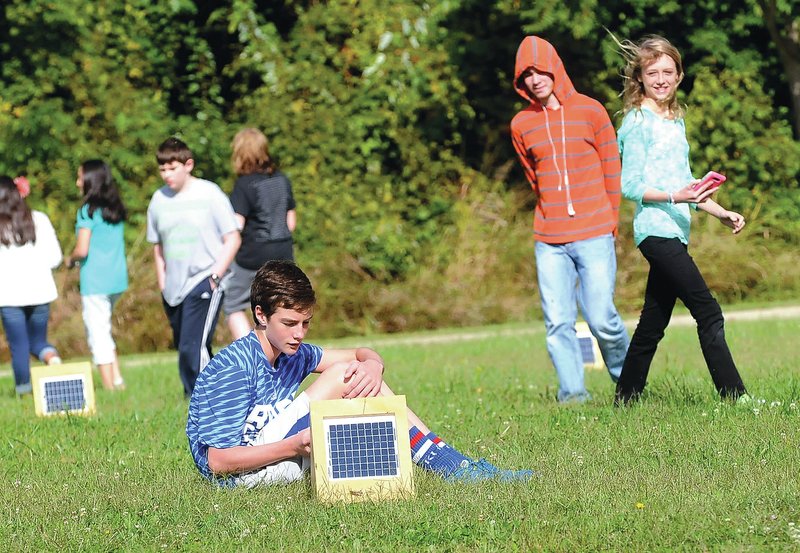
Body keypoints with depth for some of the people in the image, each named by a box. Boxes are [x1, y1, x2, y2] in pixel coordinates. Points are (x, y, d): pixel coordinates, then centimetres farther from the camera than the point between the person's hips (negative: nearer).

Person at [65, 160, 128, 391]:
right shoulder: (116, 209, 10)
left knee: (97, 335, 1)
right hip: (117, 278, 7)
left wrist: (70, 260, 4)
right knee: (103, 331, 20)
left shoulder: (88, 211, -12)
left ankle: (110, 387, 1)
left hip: (95, 282, -7)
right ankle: (118, 380, 16)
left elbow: (82, 249, -17)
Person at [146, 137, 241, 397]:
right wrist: (162, 285, 12)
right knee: (185, 349, 11)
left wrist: (215, 275, -11)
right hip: (174, 288, 6)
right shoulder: (159, 200, 8)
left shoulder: (209, 194, -5)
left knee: (193, 348, -18)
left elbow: (233, 239, -4)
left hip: (203, 283, -6)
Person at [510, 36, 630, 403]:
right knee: (558, 323, -4)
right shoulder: (521, 125, 7)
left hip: (594, 236, -2)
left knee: (602, 319, -6)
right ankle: (572, 393, 2)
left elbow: (612, 171, 8)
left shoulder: (590, 111, 2)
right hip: (549, 241, 2)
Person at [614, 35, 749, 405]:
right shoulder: (638, 121, -7)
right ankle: (734, 396, -16)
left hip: (674, 232, 9)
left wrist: (721, 213, 16)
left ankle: (625, 400, 17)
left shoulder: (675, 121, 19)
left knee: (653, 325, 11)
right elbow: (630, 186, -11)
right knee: (709, 314, -14)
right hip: (655, 230, -9)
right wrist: (674, 197, -23)